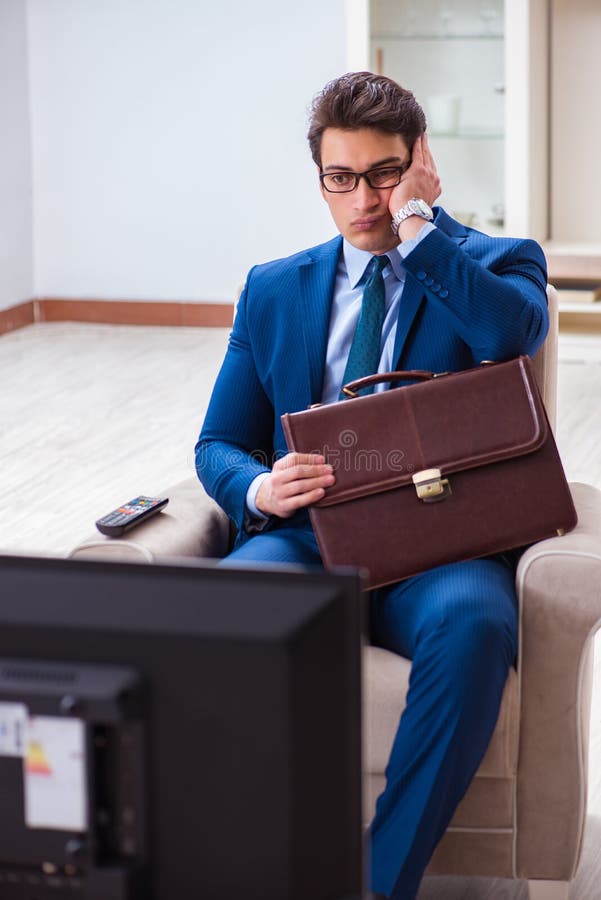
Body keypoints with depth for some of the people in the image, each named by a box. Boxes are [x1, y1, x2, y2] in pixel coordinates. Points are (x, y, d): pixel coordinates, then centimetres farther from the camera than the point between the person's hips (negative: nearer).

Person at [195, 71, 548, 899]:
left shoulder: (497, 265, 10)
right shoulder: (274, 290, 18)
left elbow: (516, 329, -16)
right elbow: (218, 447, 17)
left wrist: (416, 221, -7)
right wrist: (258, 490, -7)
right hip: (302, 538, 2)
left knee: (473, 621, -37)